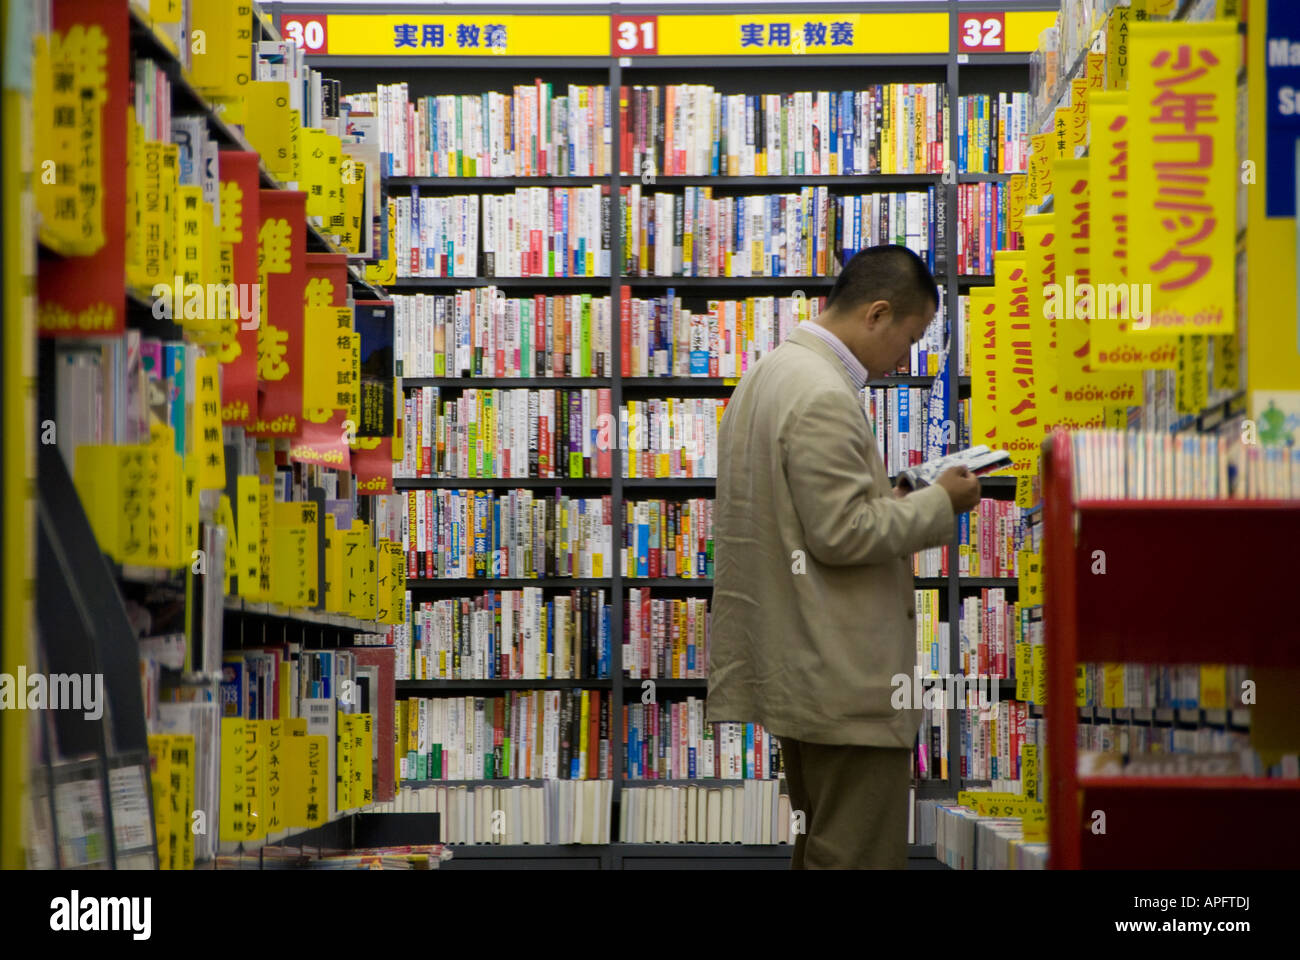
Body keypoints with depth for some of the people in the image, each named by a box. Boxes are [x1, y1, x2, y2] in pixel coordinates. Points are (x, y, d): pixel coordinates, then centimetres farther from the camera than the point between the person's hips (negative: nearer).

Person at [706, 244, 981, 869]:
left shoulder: (769, 374, 14)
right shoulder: (824, 398, -19)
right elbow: (841, 533, -22)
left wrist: (890, 498, 14)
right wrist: (939, 503, -11)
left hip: (800, 669, 11)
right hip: (844, 678, -11)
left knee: (819, 849, 16)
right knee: (860, 856, -6)